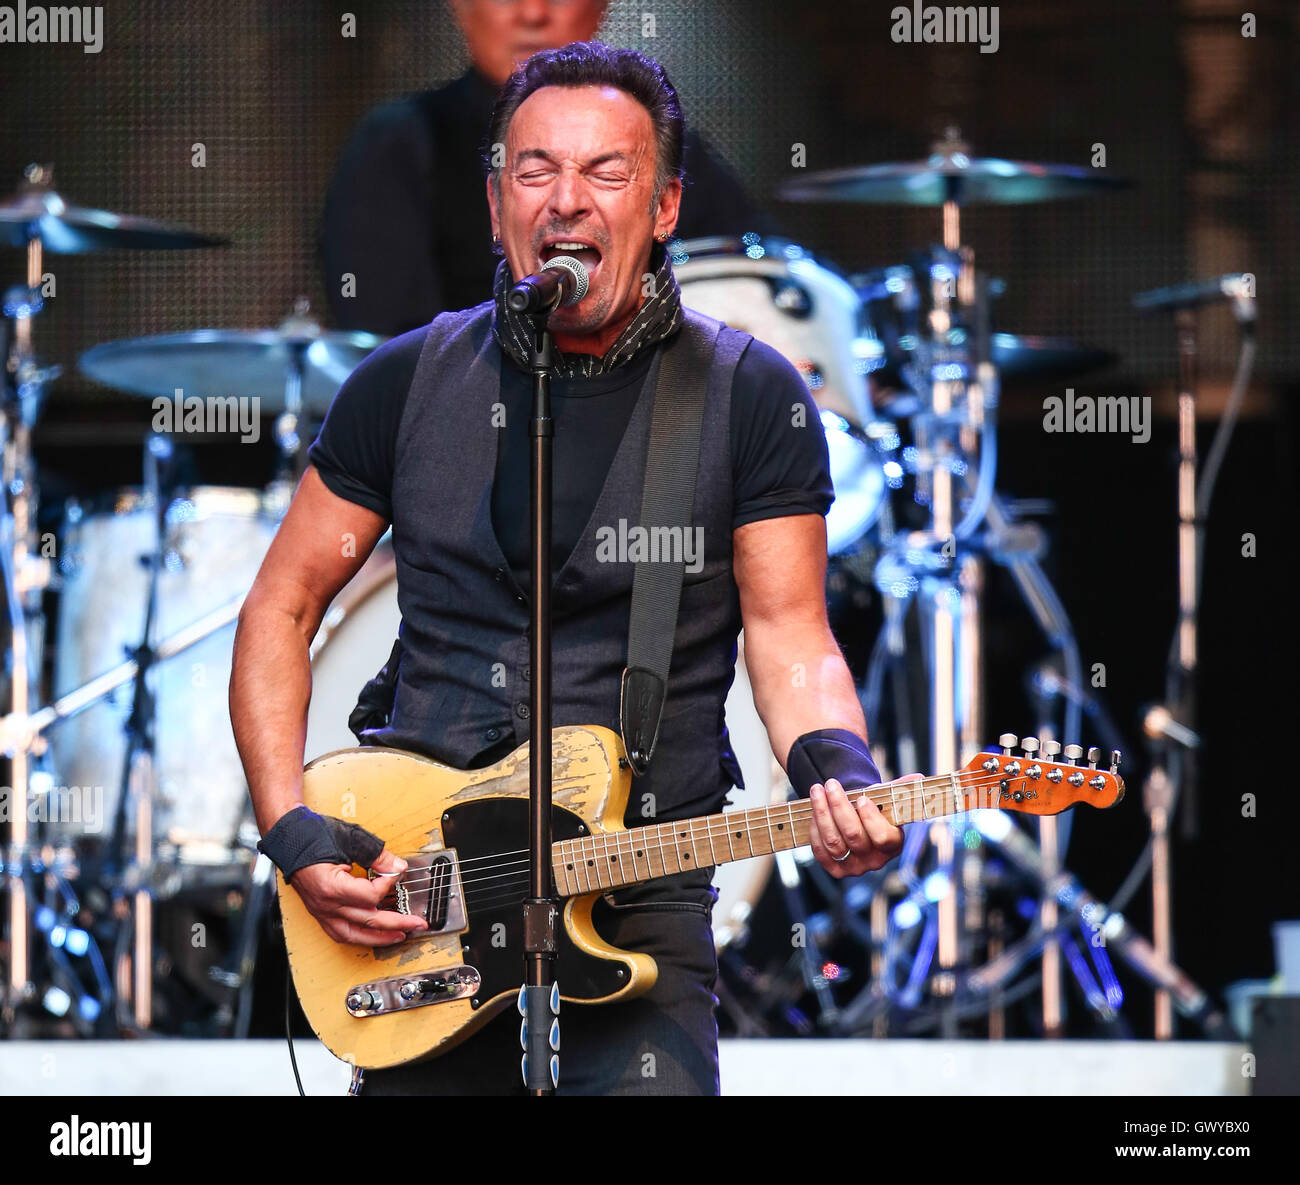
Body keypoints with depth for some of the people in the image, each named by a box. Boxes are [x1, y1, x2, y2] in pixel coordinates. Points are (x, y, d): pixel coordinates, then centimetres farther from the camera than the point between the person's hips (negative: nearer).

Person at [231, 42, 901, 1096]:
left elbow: (790, 636, -1)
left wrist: (836, 773, -23)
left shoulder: (751, 399, 1)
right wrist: (293, 832, -1)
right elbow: (282, 608, 11)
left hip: (641, 914, -2)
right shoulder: (411, 383, 6)